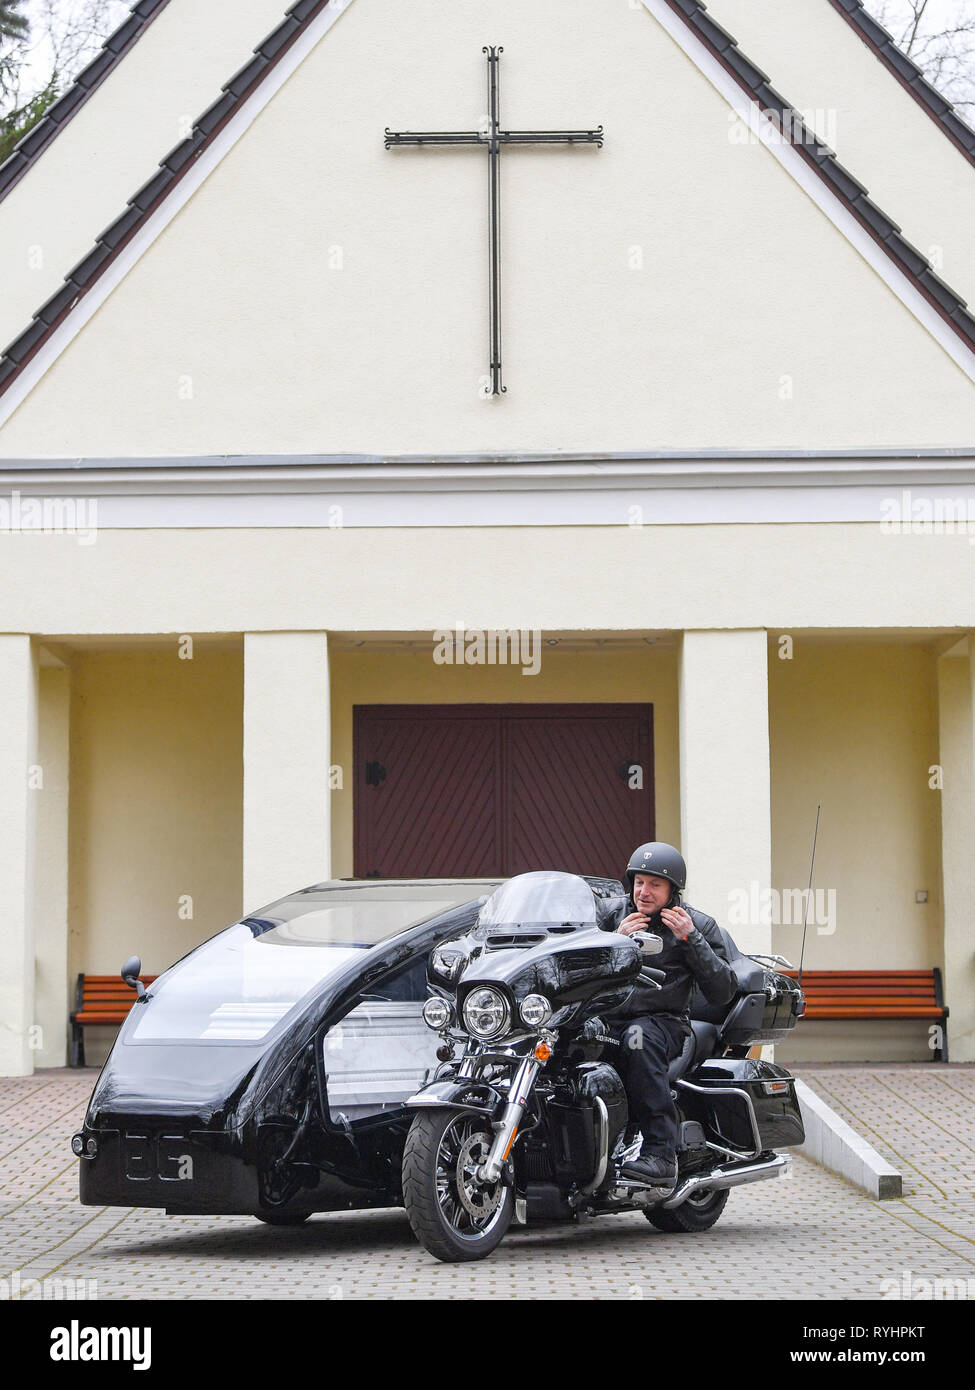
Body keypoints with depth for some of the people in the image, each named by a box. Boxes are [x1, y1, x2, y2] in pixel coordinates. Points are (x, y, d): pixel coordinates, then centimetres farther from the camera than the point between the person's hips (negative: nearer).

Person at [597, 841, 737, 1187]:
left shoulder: (698, 925, 6)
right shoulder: (616, 914, 14)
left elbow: (722, 992, -3)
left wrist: (690, 938, -9)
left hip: (664, 1023, -3)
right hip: (609, 1020, 3)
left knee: (638, 1038, -38)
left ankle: (660, 1154, -41)